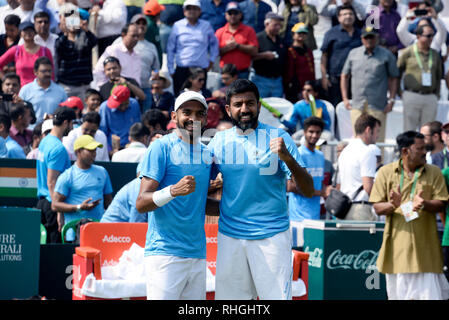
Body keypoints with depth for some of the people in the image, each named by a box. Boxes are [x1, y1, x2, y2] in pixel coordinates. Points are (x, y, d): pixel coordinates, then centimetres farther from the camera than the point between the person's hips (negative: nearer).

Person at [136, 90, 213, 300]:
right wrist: (173, 190, -28)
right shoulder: (161, 147, -4)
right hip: (165, 254, -6)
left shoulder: (207, 153, 15)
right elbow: (141, 203, -12)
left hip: (198, 255, 6)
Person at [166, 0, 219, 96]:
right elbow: (170, 49, 7)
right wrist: (170, 70, 5)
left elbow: (214, 43, 24)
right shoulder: (178, 26, 4)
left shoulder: (206, 26, 8)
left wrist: (212, 60, 14)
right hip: (182, 69, -1)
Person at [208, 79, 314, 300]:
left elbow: (308, 191, -9)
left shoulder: (277, 138, -3)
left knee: (278, 296, -8)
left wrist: (288, 158, -25)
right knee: (228, 295, 6)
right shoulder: (219, 141, 7)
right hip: (229, 237, 3)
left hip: (271, 237, -3)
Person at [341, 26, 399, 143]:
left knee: (378, 140, -6)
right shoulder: (353, 54, 12)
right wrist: (345, 98, 10)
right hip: (357, 106, 3)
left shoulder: (387, 55, 5)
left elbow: (394, 78, 7)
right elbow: (344, 76, 18)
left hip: (377, 107, -2)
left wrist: (391, 100, -1)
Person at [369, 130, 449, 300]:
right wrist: (393, 205, -20)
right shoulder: (386, 172, 4)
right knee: (397, 293, 5)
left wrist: (424, 204, -21)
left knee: (429, 292, -7)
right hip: (397, 246, 0)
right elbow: (377, 207, 2)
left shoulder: (434, 173, 6)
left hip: (425, 246, 0)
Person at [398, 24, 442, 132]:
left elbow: (438, 75, 21)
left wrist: (436, 94, 14)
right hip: (412, 96, -3)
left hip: (430, 98, 3)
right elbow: (397, 72, 8)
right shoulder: (408, 52, 0)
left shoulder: (435, 54, 12)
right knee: (410, 130, -2)